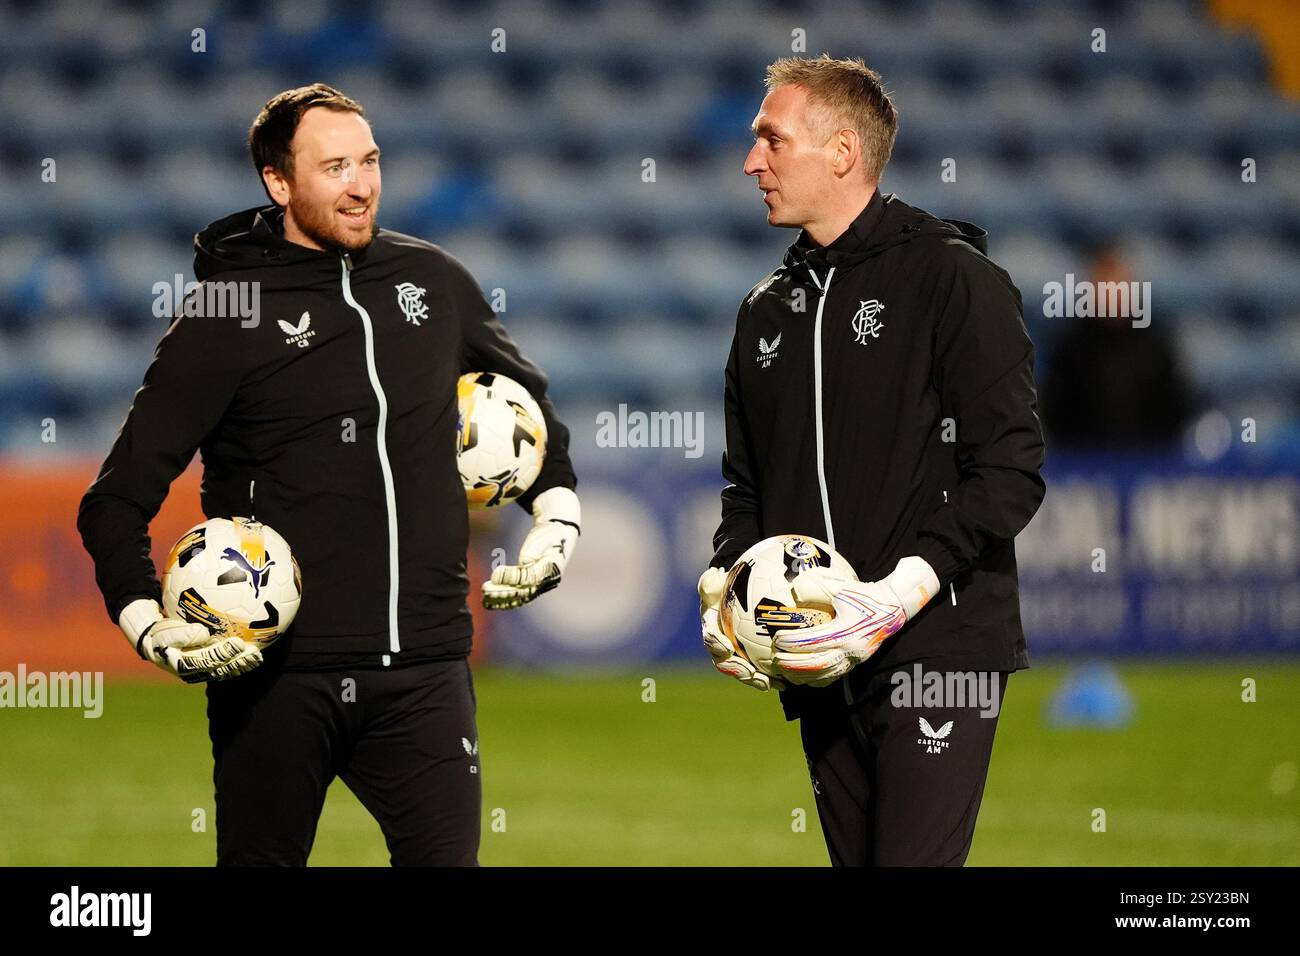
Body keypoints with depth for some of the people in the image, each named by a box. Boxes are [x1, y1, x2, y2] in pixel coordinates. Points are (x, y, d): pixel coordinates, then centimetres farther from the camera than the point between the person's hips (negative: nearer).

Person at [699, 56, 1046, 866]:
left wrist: (899, 595, -21)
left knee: (914, 861, -16)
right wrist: (723, 581, 3)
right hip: (822, 665, 7)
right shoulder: (769, 310, 18)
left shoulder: (952, 278, -5)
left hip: (935, 647, -7)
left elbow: (1011, 471, -11)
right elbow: (747, 485, 24)